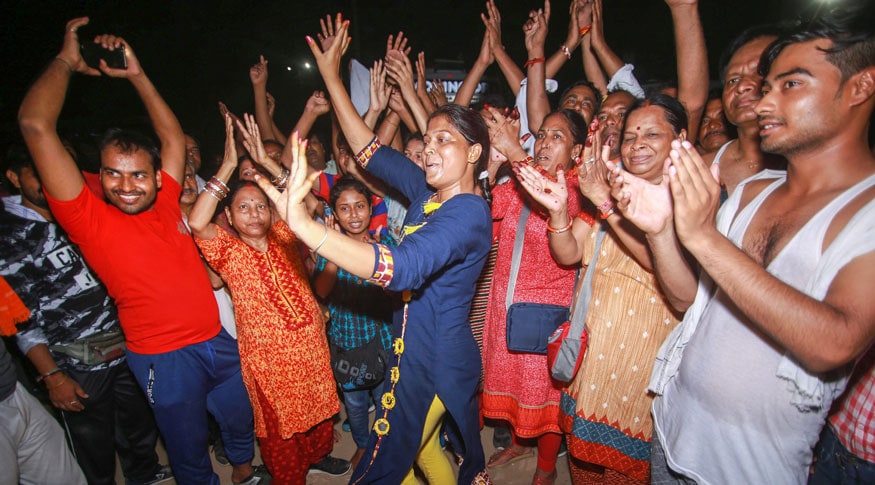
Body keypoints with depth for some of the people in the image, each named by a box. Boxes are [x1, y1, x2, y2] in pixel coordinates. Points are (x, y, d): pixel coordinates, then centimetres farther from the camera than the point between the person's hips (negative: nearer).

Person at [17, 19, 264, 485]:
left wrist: (137, 74, 8)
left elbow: (172, 135, 11)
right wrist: (67, 61, -5)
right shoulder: (90, 220, -12)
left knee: (240, 417, 25)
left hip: (217, 340, 5)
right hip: (165, 358, -4)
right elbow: (36, 126, -17)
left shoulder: (166, 203, 0)